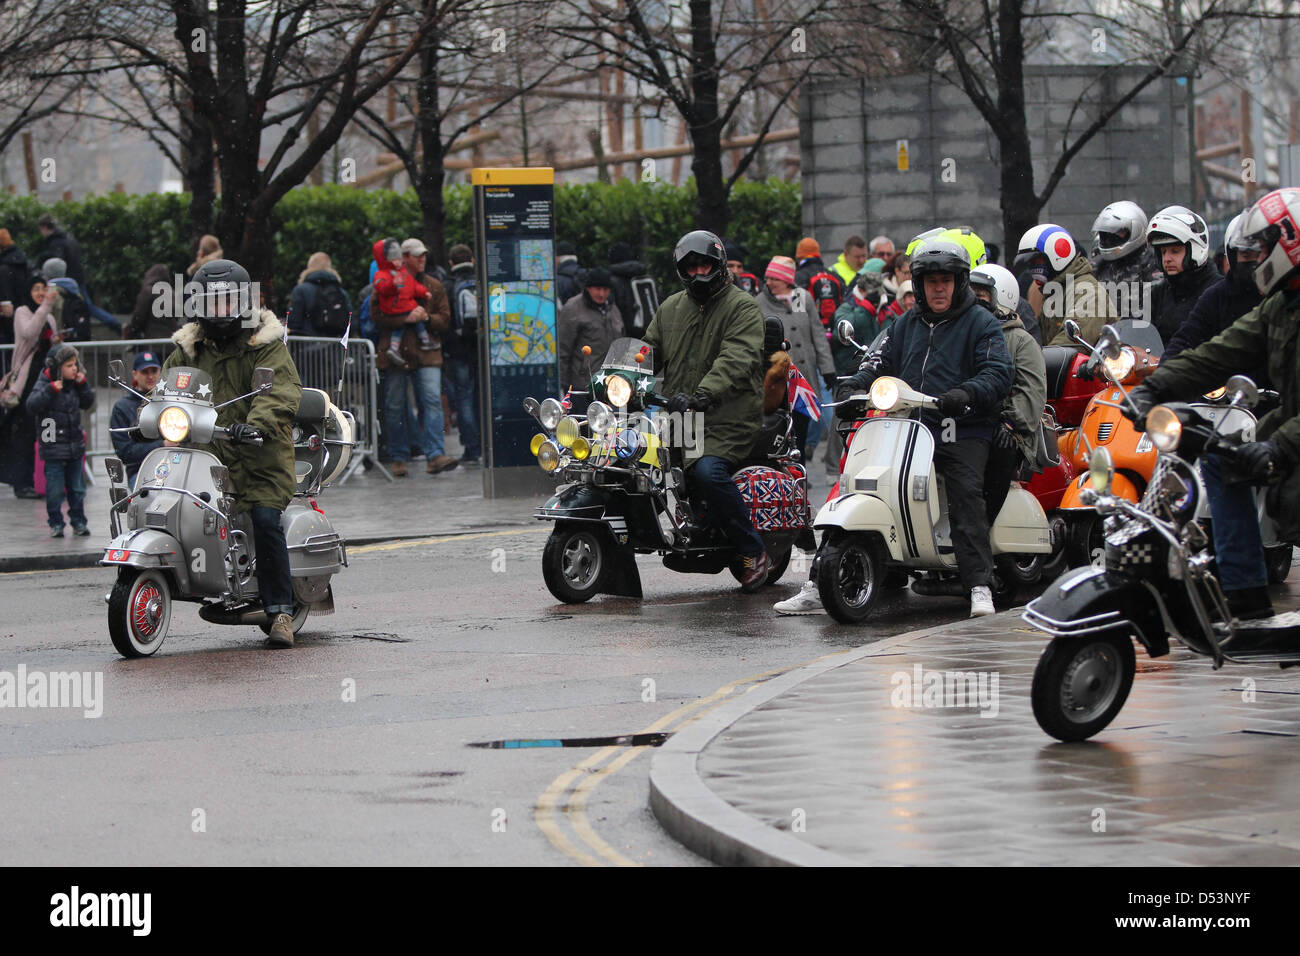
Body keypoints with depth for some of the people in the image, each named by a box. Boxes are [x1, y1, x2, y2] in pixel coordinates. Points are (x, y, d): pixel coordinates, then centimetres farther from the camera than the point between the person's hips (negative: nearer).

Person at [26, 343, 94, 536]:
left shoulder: (74, 384, 6)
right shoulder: (45, 383, -11)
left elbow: (87, 403, 16)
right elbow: (32, 405, -22)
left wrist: (83, 384, 1)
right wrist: (51, 390, -30)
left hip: (75, 445, 5)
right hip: (54, 446, -5)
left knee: (77, 487, 11)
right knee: (55, 489, -2)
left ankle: (78, 522, 20)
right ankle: (56, 524, 8)